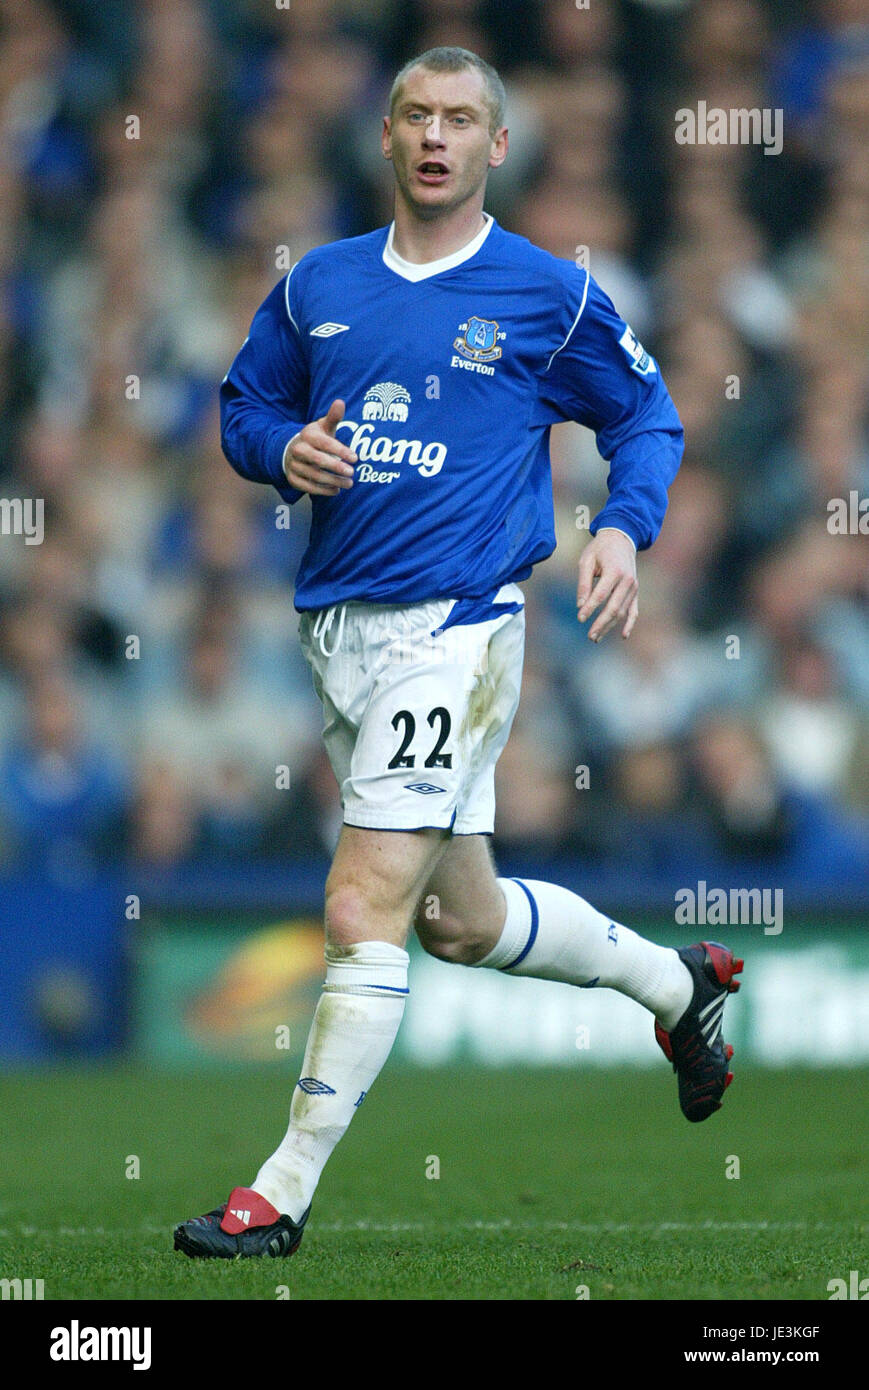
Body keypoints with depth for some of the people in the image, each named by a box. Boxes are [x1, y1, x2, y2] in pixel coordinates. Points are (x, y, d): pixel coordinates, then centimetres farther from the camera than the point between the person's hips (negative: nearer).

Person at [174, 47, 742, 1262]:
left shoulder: (548, 296, -1)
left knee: (363, 912, -14)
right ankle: (677, 983, 41)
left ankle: (285, 1195, -9)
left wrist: (625, 528, -9)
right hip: (338, 626, 6)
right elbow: (244, 404, 20)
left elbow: (646, 417, 9)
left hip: (454, 627, -6)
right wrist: (287, 452, -3)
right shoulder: (319, 285, 10)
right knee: (464, 921, 16)